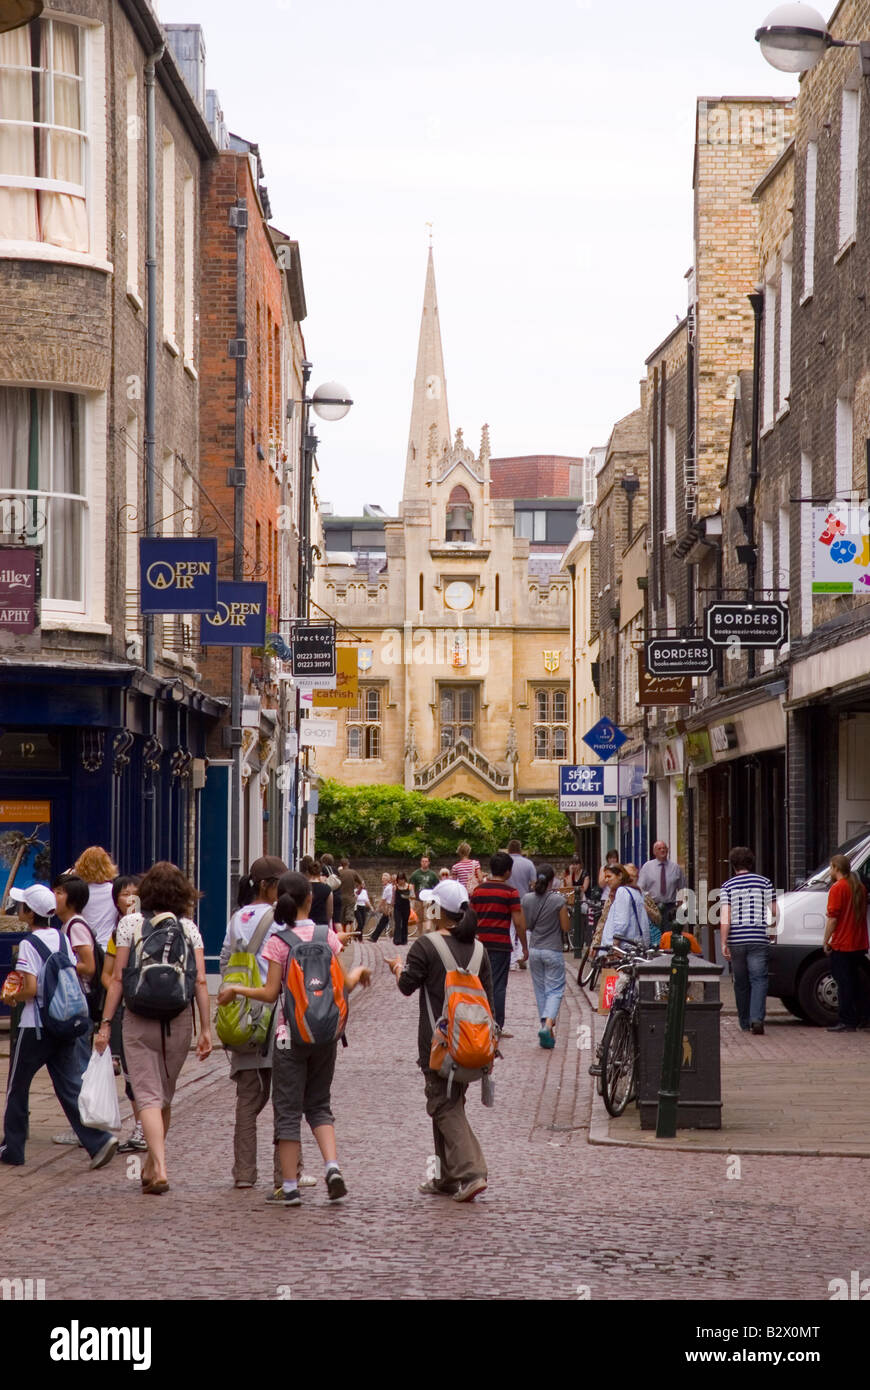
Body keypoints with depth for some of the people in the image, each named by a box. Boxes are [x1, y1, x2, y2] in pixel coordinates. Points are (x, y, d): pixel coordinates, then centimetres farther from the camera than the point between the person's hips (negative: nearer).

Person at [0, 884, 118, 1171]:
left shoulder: (29, 944, -13)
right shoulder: (62, 939, 7)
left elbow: (30, 989, -19)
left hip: (36, 1026, -6)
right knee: (70, 1086, 3)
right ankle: (98, 1140, -13)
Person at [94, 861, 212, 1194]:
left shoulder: (130, 923, -1)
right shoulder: (189, 927, 4)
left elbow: (118, 977, -4)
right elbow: (200, 981, -2)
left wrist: (106, 1023, 0)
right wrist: (206, 1029, 0)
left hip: (139, 1020, -3)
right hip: (180, 1020, 3)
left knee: (148, 1096, -4)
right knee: (165, 1096, 18)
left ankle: (159, 1169, -19)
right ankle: (152, 1164, 31)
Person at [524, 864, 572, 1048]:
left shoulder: (528, 899, -1)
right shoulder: (558, 900, -13)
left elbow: (525, 926, 6)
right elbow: (566, 927, -8)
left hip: (534, 950, 4)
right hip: (553, 950, -4)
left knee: (540, 990, 14)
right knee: (555, 990, 1)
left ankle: (546, 1027, 16)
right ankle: (548, 1024, -20)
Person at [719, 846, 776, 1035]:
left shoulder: (727, 886, 2)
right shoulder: (764, 882, 4)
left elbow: (725, 917, -6)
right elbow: (774, 912, 4)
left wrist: (724, 943, -6)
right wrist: (770, 927, 23)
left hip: (736, 941, 1)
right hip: (759, 940, -1)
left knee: (741, 982, 12)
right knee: (759, 979, -3)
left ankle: (745, 1023, 18)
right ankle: (757, 1018, -22)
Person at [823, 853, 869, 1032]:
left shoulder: (837, 888, -12)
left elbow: (832, 918, -16)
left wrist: (826, 941, -10)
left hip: (841, 945, -7)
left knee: (844, 984, -5)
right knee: (856, 983, 14)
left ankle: (846, 1021, -5)